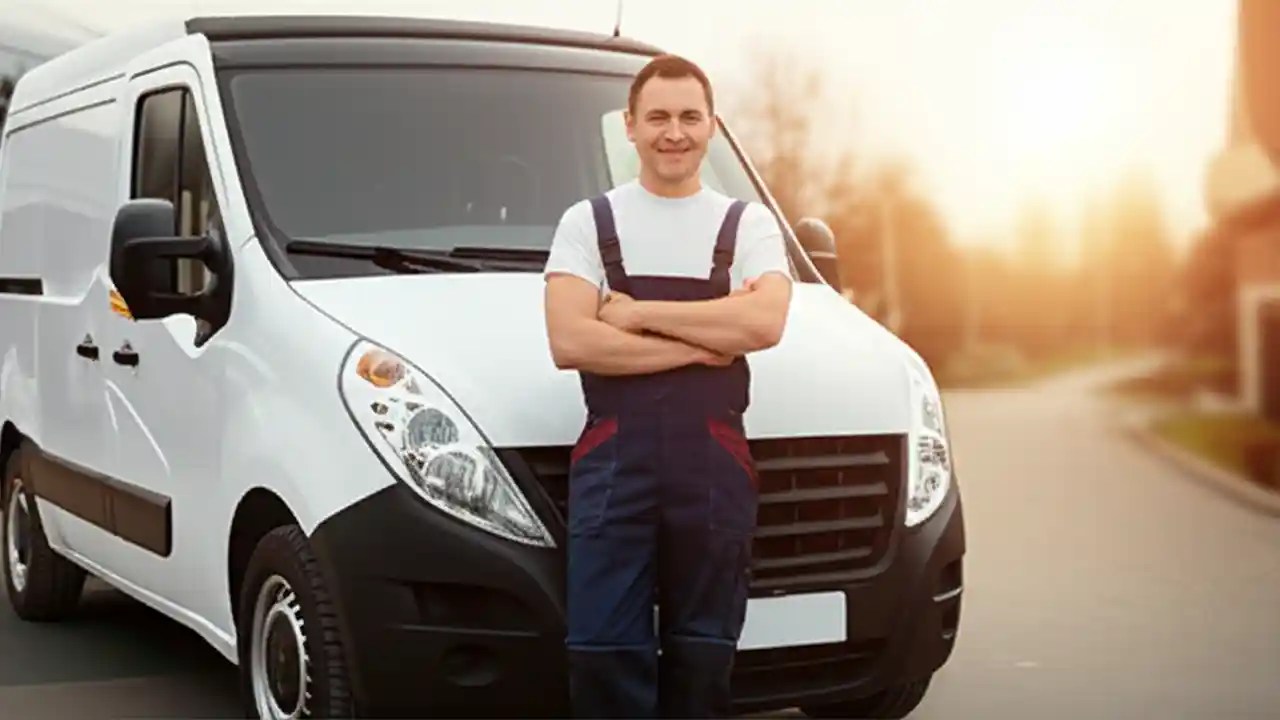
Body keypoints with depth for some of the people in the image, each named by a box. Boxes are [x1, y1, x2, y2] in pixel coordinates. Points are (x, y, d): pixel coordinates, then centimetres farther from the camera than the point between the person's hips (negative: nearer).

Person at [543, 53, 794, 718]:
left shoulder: (747, 225, 11)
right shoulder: (587, 222, 9)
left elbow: (763, 325, -9)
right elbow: (570, 342, -7)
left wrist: (637, 314, -9)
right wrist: (703, 343, -9)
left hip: (715, 465, 1)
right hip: (613, 460, -1)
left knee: (702, 657, 8)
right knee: (604, 656, -5)